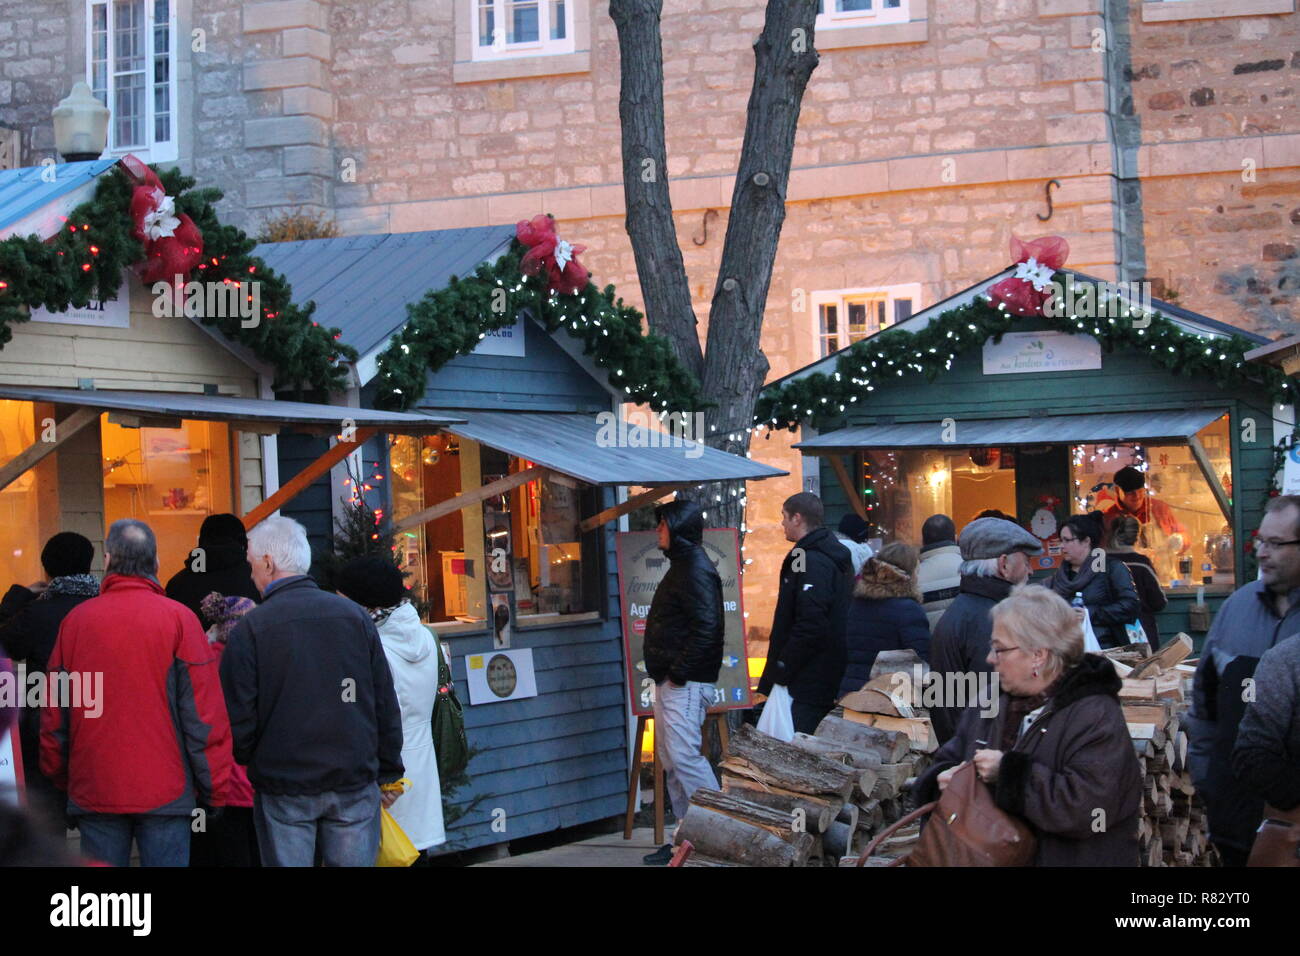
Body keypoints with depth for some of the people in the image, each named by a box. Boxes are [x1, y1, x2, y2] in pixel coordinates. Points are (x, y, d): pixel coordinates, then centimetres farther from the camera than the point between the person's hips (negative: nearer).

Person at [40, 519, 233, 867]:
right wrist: (215, 789, 0)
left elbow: (54, 714, 8)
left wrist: (59, 777, 19)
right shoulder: (178, 619, -5)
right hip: (164, 792, -2)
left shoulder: (76, 620, 2)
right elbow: (203, 712, -7)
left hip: (93, 792, 2)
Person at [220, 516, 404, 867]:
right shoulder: (355, 616, 3)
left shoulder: (249, 629, -8)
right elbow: (386, 704, 7)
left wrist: (245, 763, 11)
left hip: (283, 788, -3)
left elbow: (239, 719, -8)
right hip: (355, 784, 3)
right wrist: (389, 773, 15)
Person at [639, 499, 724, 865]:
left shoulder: (697, 571, -14)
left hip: (686, 684, -11)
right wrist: (663, 673, 15)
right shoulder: (682, 567, 18)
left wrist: (679, 672, -20)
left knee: (684, 757, -14)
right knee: (672, 761, 12)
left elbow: (706, 628, -23)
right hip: (670, 682, 11)